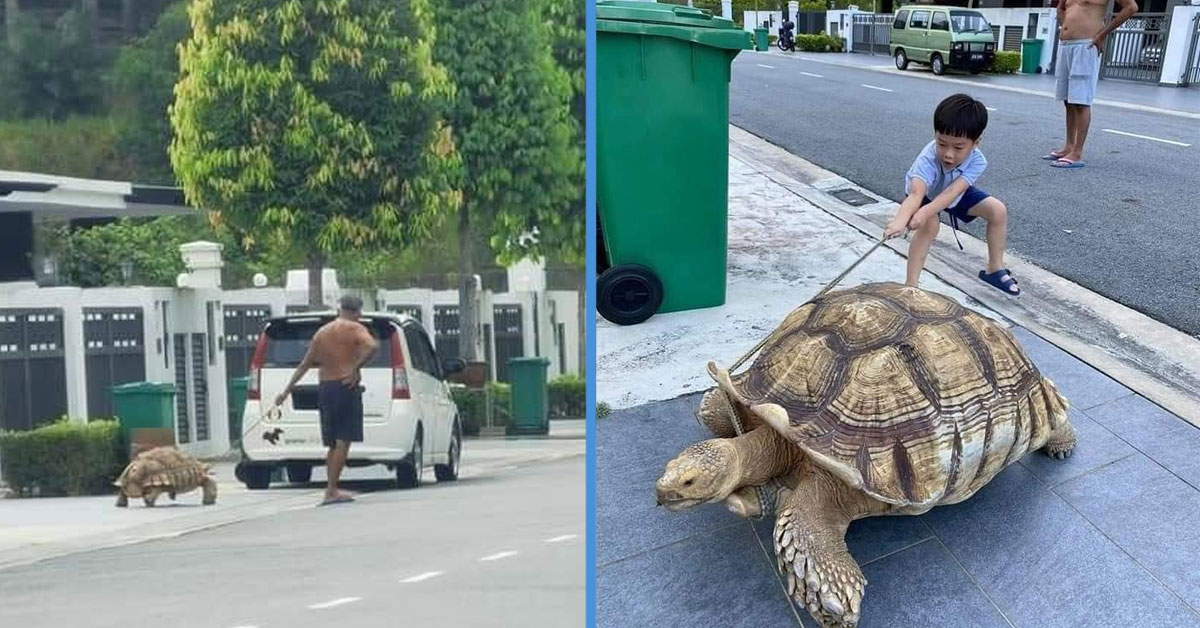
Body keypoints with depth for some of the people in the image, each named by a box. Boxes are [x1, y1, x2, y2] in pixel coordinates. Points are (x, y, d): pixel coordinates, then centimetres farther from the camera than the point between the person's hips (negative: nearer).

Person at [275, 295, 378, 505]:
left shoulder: (322, 332, 16)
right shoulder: (355, 328, -2)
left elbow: (304, 365, 17)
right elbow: (373, 346, -23)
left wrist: (286, 391, 21)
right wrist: (356, 368, -15)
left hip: (324, 388, 6)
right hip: (346, 387, -6)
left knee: (334, 444, 13)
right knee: (343, 442, -7)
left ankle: (332, 490, 14)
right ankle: (332, 491, -12)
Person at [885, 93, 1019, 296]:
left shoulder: (976, 161, -34)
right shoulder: (928, 160, -43)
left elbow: (952, 192, -48)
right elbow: (916, 194, -60)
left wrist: (925, 212, -66)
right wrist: (900, 221, -80)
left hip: (956, 192, 4)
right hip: (926, 192, -4)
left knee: (998, 210, -6)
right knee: (930, 224, -31)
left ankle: (995, 269, 13)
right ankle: (911, 285, -27)